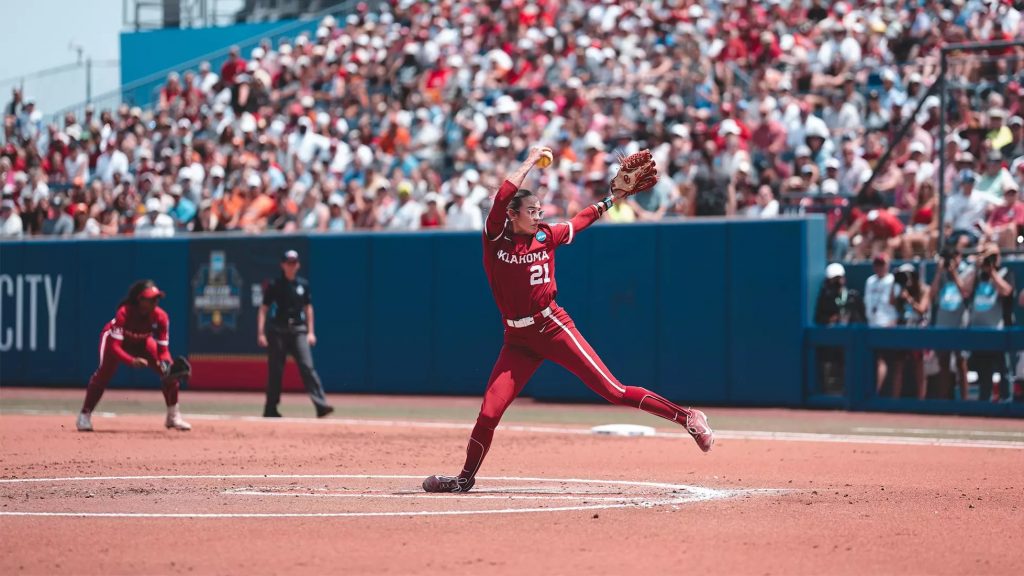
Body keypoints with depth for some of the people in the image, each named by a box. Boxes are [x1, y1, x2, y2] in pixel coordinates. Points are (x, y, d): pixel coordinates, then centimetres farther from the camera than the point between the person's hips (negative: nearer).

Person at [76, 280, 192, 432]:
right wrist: (131, 361, -59)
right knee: (104, 372, -27)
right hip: (114, 338, -4)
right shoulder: (124, 313, -39)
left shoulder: (160, 317, -28)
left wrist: (165, 364, -43)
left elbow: (163, 348, -22)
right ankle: (85, 416, -14)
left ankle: (173, 416, 2)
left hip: (142, 342, 4)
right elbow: (115, 346, -42)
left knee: (169, 371, -12)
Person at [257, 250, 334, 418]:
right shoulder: (275, 285, -1)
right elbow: (263, 309, -1)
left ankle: (321, 405, -20)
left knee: (307, 366, -11)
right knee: (275, 371, 2)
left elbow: (308, 308, 16)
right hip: (277, 330, -2)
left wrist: (310, 332, 10)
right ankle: (270, 409, 12)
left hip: (298, 330, 2)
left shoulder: (303, 284, 8)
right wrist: (260, 333, -9)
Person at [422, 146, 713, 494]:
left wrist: (615, 195, 18)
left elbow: (583, 219, 20)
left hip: (553, 328, -1)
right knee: (489, 412, -2)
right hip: (517, 339, 1)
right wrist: (530, 162, -11)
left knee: (613, 391, -8)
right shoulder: (495, 238, -1)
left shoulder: (546, 237, 3)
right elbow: (502, 199, -17)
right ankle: (466, 478, 15)